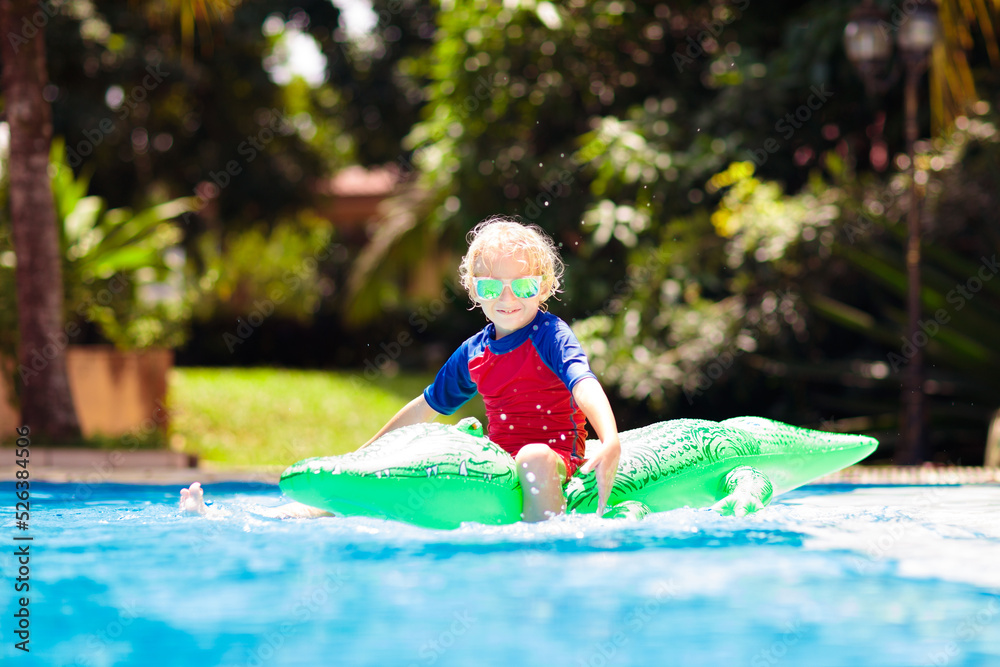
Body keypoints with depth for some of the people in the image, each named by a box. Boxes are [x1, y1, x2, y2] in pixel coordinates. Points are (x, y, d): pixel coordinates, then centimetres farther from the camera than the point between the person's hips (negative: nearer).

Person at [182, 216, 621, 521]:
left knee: (534, 457, -44)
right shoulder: (473, 352, 12)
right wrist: (365, 453, 29)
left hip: (555, 454, -5)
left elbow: (584, 384, -24)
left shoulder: (550, 334, -6)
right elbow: (428, 406, 26)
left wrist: (610, 443, -43)